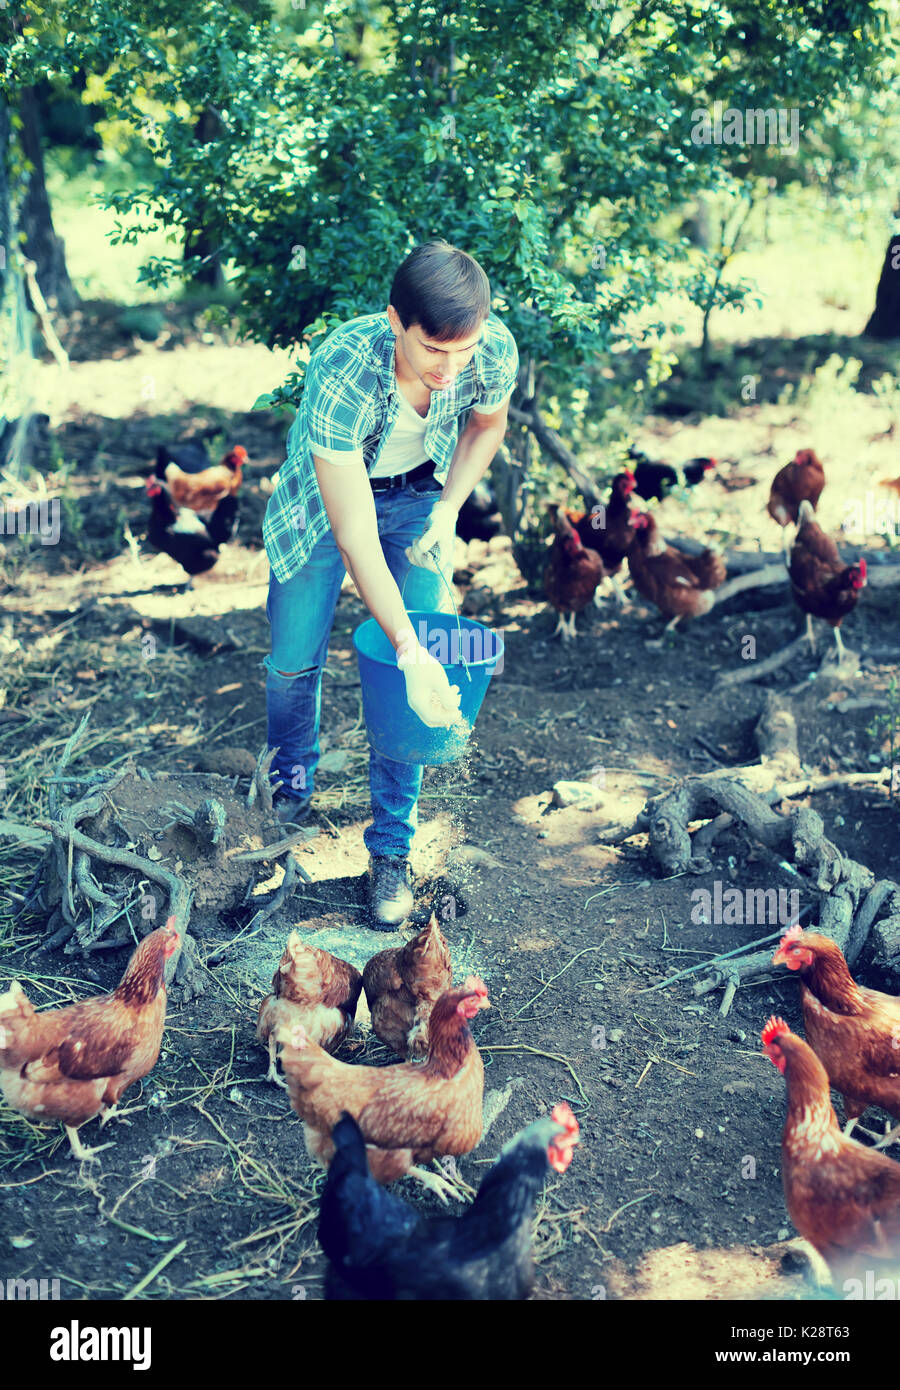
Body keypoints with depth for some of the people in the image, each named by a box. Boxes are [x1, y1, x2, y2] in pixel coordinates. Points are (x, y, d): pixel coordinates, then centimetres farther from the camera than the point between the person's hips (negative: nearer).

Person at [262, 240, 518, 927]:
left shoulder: (495, 349, -29)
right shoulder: (341, 370, -40)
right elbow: (355, 541, -38)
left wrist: (449, 510, -15)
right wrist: (410, 652, -41)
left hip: (420, 493, 2)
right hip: (326, 492, -2)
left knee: (416, 674, -6)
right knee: (293, 662, 4)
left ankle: (391, 847, 9)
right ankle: (291, 789, 36)